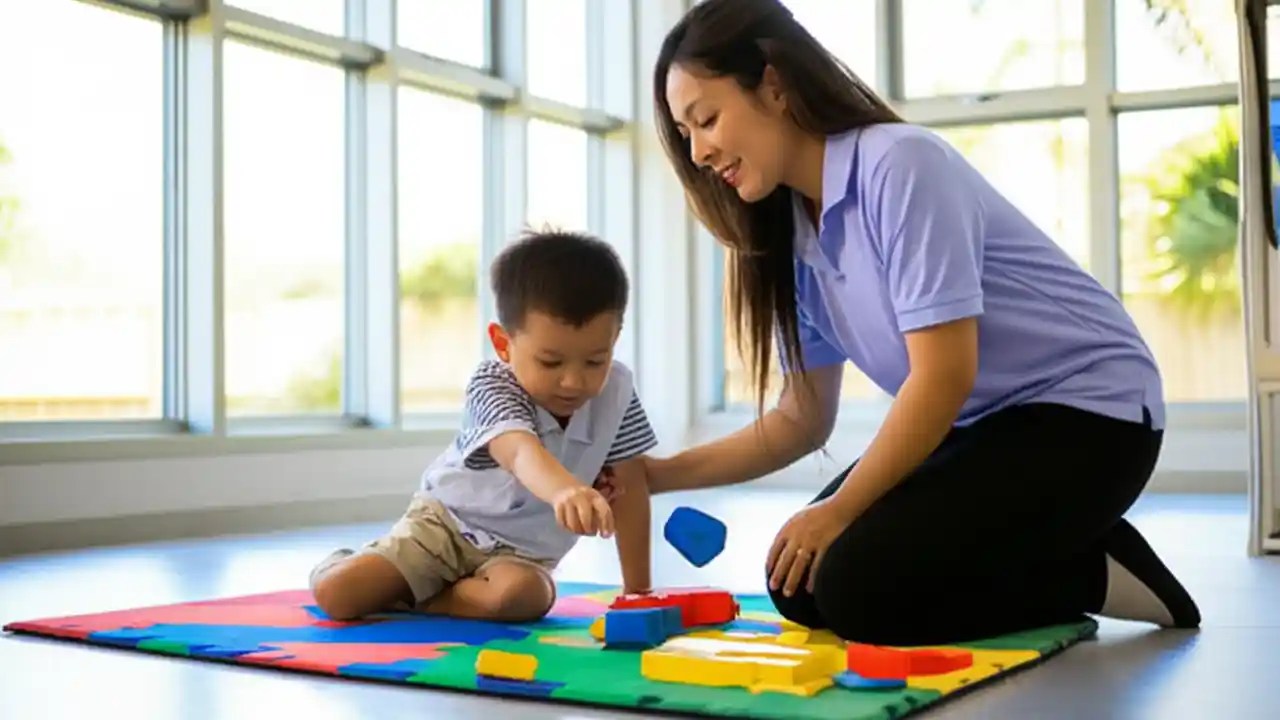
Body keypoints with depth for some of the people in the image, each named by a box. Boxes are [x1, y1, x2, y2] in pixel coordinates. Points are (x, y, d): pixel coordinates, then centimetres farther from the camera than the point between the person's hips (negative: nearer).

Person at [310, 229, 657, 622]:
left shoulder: (617, 390, -15)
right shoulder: (492, 386, -26)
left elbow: (630, 487, -7)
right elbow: (521, 451, -49)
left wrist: (638, 589, -12)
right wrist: (565, 490, -72)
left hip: (522, 549, 2)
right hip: (446, 519, -2)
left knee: (522, 597, -35)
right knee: (334, 594, -16)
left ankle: (412, 600, -6)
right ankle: (346, 562, 22)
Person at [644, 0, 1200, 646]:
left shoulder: (899, 162, -21)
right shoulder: (792, 241, 4)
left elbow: (944, 376, -24)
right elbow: (802, 420, 11)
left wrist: (839, 510, -15)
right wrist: (663, 474, 1)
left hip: (1086, 411, -8)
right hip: (977, 424, 9)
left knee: (858, 587, -21)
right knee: (801, 583, -2)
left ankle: (1096, 576, -1)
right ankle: (1061, 554, 10)